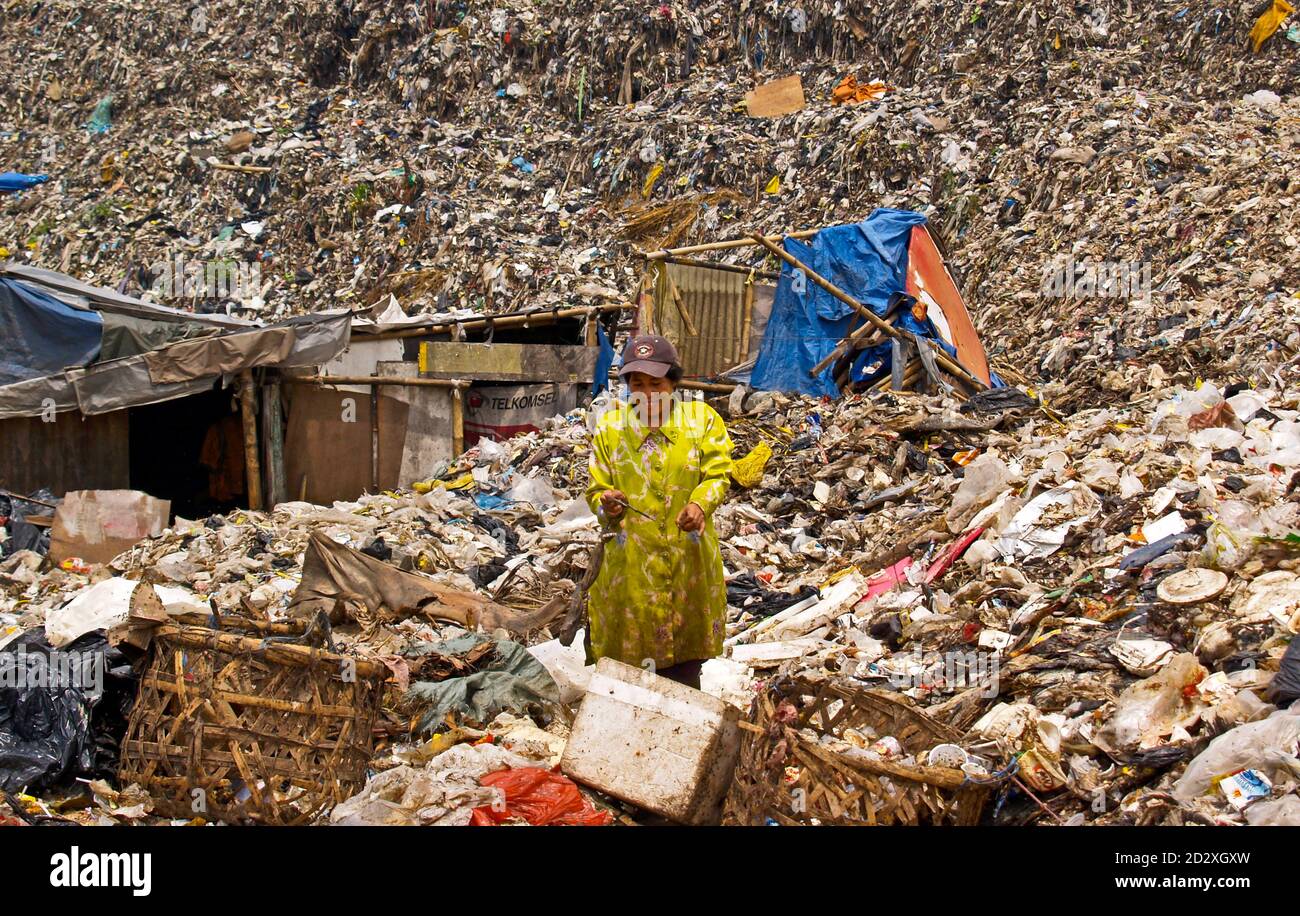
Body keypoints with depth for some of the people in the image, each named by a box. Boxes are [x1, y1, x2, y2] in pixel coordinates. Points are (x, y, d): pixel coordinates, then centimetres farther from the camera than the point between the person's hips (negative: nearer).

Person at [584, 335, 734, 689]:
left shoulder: (702, 419, 4)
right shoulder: (610, 426, 5)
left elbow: (717, 475, -1)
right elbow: (596, 490, 7)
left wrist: (700, 504, -22)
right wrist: (606, 504, -17)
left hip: (688, 560, 0)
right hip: (628, 563, 0)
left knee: (684, 672, 9)